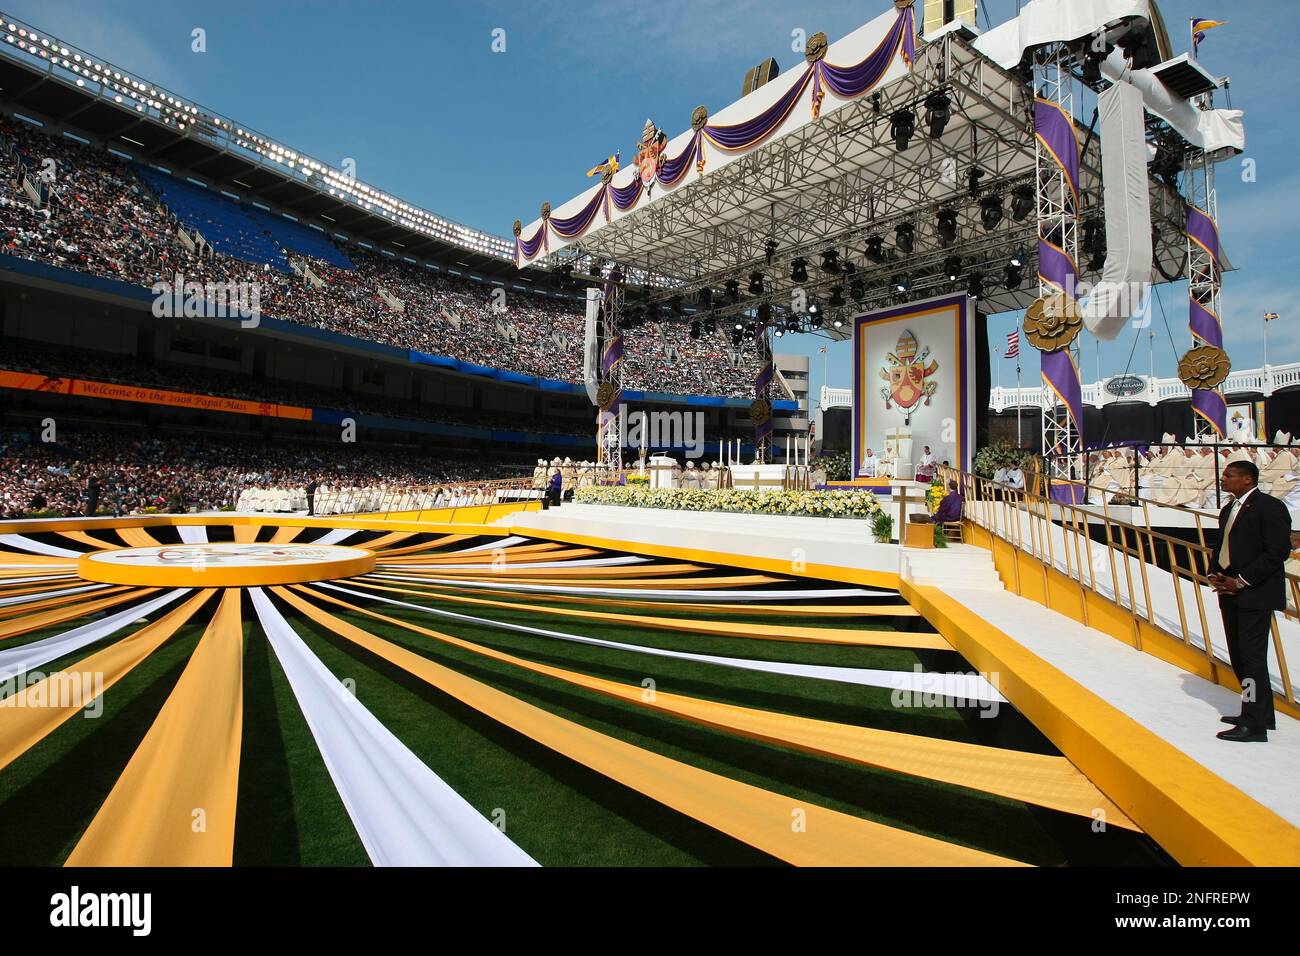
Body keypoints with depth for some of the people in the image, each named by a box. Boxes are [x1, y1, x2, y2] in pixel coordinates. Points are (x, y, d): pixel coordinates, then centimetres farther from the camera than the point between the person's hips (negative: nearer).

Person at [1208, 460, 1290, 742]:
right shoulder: (1228, 510, 17)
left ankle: (1254, 725, -2)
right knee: (1238, 656, 13)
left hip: (1255, 593, -9)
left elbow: (1279, 551, -16)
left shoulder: (1269, 506, -9)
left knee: (1251, 656, -7)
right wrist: (1214, 575, 4)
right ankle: (1260, 713, 26)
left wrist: (1242, 581, -17)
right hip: (1230, 592, 9)